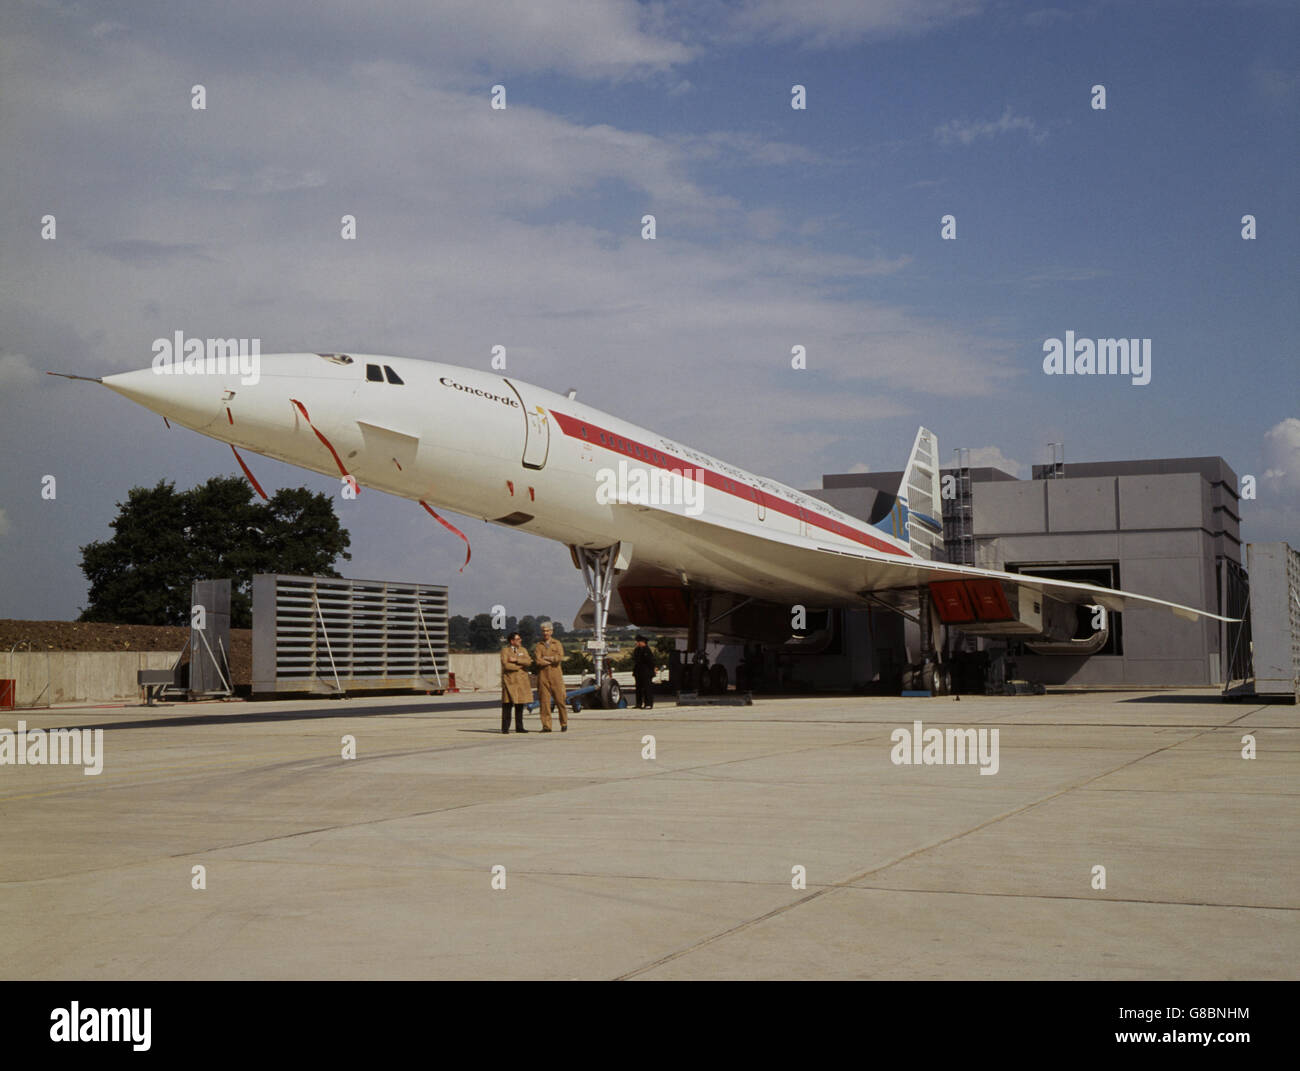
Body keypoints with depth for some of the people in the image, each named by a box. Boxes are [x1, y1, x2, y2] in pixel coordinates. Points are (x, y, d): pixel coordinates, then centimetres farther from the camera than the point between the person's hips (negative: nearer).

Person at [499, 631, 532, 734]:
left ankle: (519, 727, 9)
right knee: (507, 704, -6)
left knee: (520, 705, 4)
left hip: (521, 681, 4)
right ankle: (505, 728, -3)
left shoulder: (523, 650, 13)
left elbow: (529, 661, -4)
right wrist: (521, 665, -5)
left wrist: (516, 660, -13)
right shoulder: (505, 650, 0)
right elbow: (506, 665, -13)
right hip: (509, 681, -4)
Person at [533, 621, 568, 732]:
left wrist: (546, 658, -3)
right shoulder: (538, 646, 10)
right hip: (543, 676, 1)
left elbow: (559, 657, -6)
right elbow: (538, 661, -6)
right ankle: (546, 726, 0)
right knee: (544, 701, -4)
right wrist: (552, 660, -7)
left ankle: (564, 724, 10)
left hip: (556, 676, -1)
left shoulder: (557, 644, 11)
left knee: (560, 700, -2)